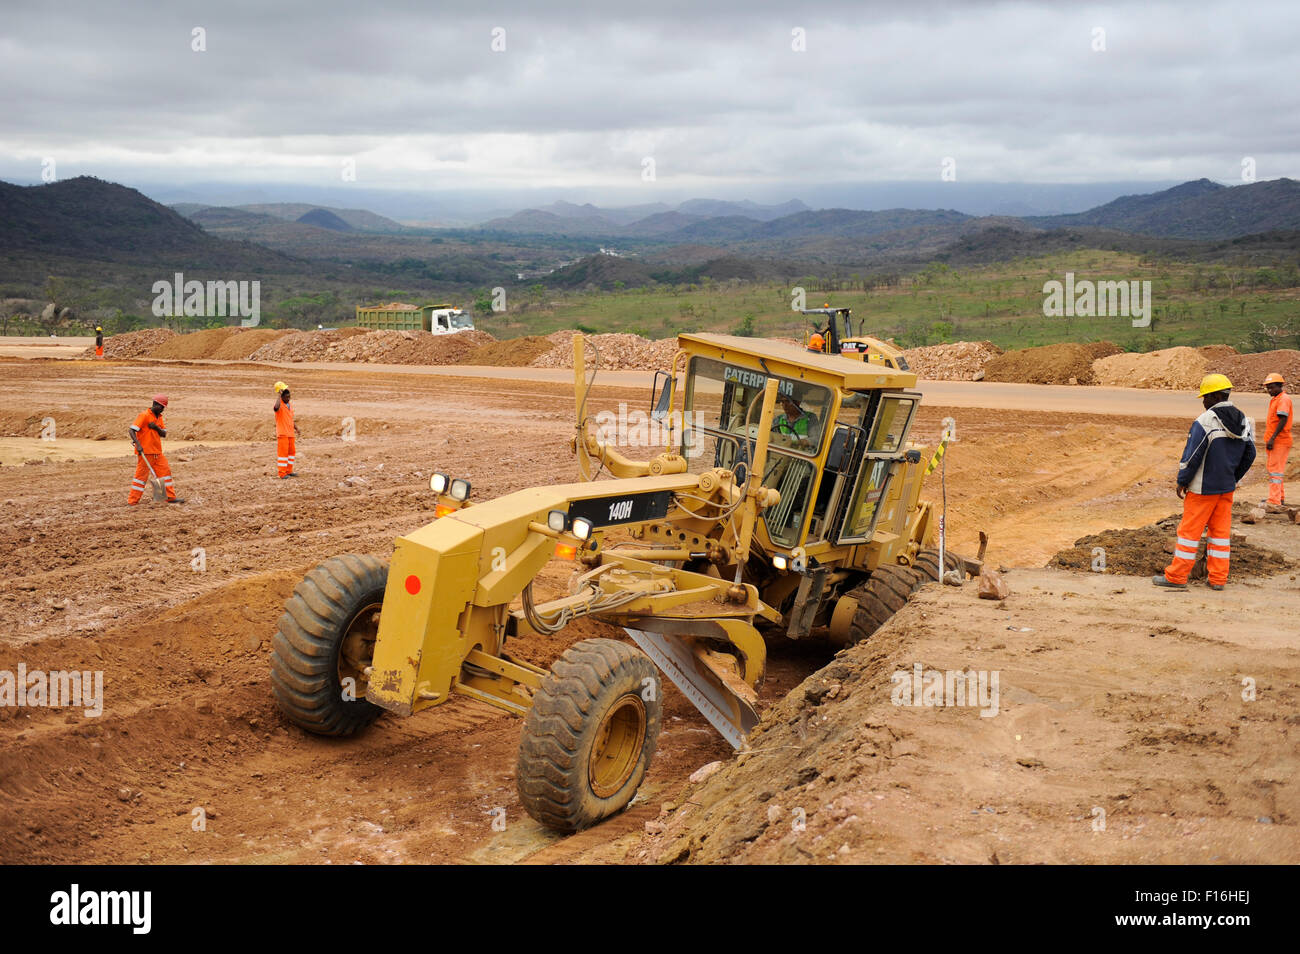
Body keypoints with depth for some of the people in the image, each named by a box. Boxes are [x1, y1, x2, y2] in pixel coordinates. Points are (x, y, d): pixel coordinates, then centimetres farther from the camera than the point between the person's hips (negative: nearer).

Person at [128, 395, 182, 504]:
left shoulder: (159, 417, 13)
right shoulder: (144, 415, -11)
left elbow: (164, 434, 9)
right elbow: (132, 430, -18)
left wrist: (156, 427, -11)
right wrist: (138, 444, -29)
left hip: (157, 452, 8)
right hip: (145, 452, -8)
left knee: (165, 470, 7)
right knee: (141, 475, -4)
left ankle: (170, 497, 13)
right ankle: (132, 501, 3)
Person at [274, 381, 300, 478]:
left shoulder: (290, 405, 15)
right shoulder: (280, 404, -11)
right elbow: (276, 407, -38)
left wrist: (295, 427, 12)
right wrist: (278, 395, -28)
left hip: (290, 433, 8)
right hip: (282, 433, -8)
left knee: (292, 451, 12)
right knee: (283, 452, -7)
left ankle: (289, 471, 21)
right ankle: (282, 473, -4)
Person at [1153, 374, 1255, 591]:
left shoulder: (1204, 422, -18)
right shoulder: (1244, 422, 6)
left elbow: (1192, 457, -17)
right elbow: (1249, 455, 14)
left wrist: (1182, 482, -5)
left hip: (1203, 488, -7)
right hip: (1227, 488, 7)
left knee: (1189, 530, 0)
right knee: (1221, 531, 12)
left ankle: (1177, 576, 6)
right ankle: (1218, 578, 15)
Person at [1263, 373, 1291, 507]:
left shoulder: (1284, 399, -13)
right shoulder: (1274, 399, 17)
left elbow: (1283, 420, -21)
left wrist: (1272, 438, -25)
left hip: (1280, 441, -10)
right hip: (1274, 440, 10)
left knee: (1275, 470, -12)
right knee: (1272, 469, 16)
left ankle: (1274, 500, -15)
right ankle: (1280, 497, 26)